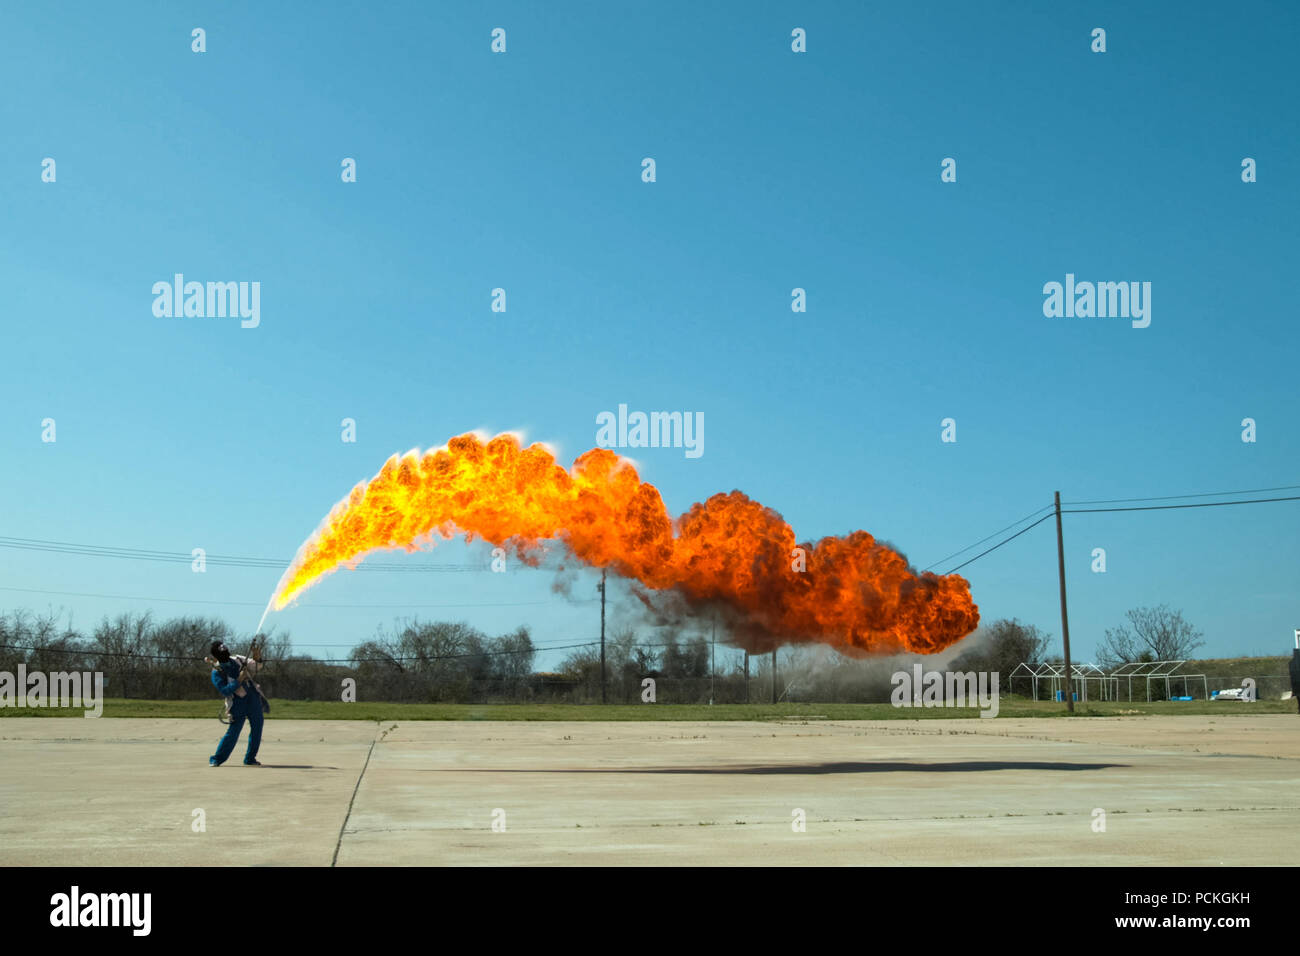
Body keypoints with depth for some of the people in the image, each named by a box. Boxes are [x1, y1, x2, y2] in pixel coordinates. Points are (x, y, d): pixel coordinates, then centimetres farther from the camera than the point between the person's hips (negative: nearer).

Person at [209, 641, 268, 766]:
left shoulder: (237, 659, 7)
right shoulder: (216, 672, -9)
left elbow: (255, 666, 9)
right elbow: (225, 691, -18)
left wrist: (257, 658, -13)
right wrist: (239, 680, -27)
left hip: (254, 698, 5)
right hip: (238, 704, -5)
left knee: (257, 729, 5)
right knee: (233, 732, -10)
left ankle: (250, 759, 17)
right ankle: (216, 759, 4)